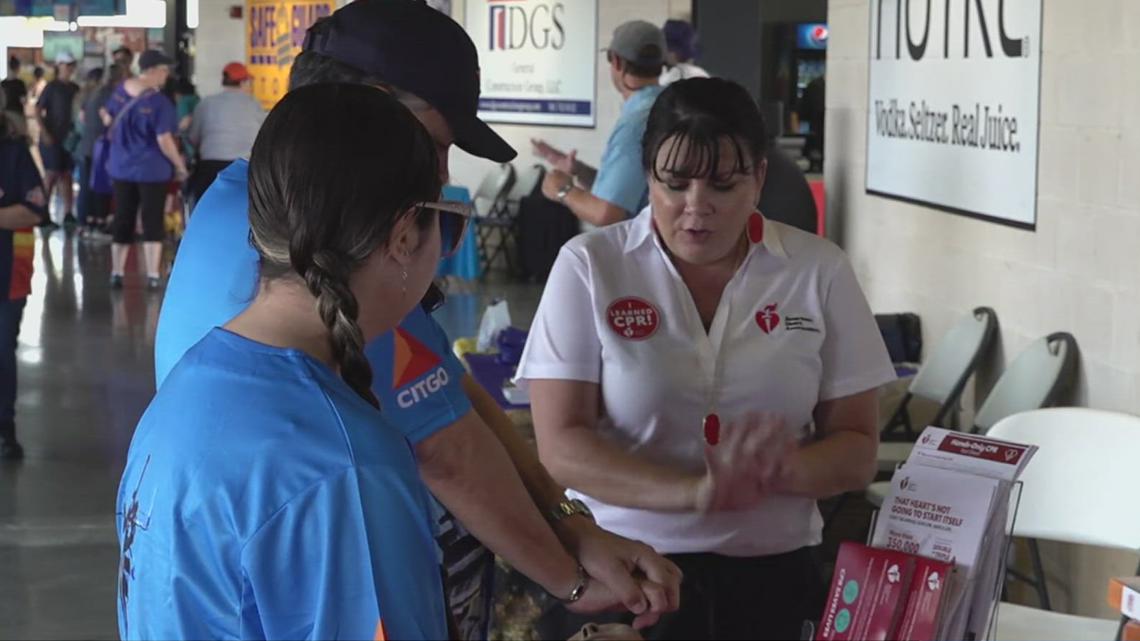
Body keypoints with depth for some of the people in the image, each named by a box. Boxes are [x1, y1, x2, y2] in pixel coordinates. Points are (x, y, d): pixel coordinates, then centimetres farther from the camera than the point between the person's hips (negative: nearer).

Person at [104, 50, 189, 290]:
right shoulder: (159, 102, -19)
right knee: (152, 222, 2)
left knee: (122, 220, 12)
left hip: (121, 166, 6)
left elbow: (110, 119, 16)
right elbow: (164, 140, -22)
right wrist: (180, 166, -11)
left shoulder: (120, 92, 2)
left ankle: (116, 273, 14)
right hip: (152, 168, -6)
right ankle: (153, 276, 1)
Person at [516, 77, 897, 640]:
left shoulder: (819, 271, -2)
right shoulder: (589, 267, -6)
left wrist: (777, 471, -22)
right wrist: (697, 492, -26)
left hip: (770, 573, 2)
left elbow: (856, 449, 0)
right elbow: (561, 445, -12)